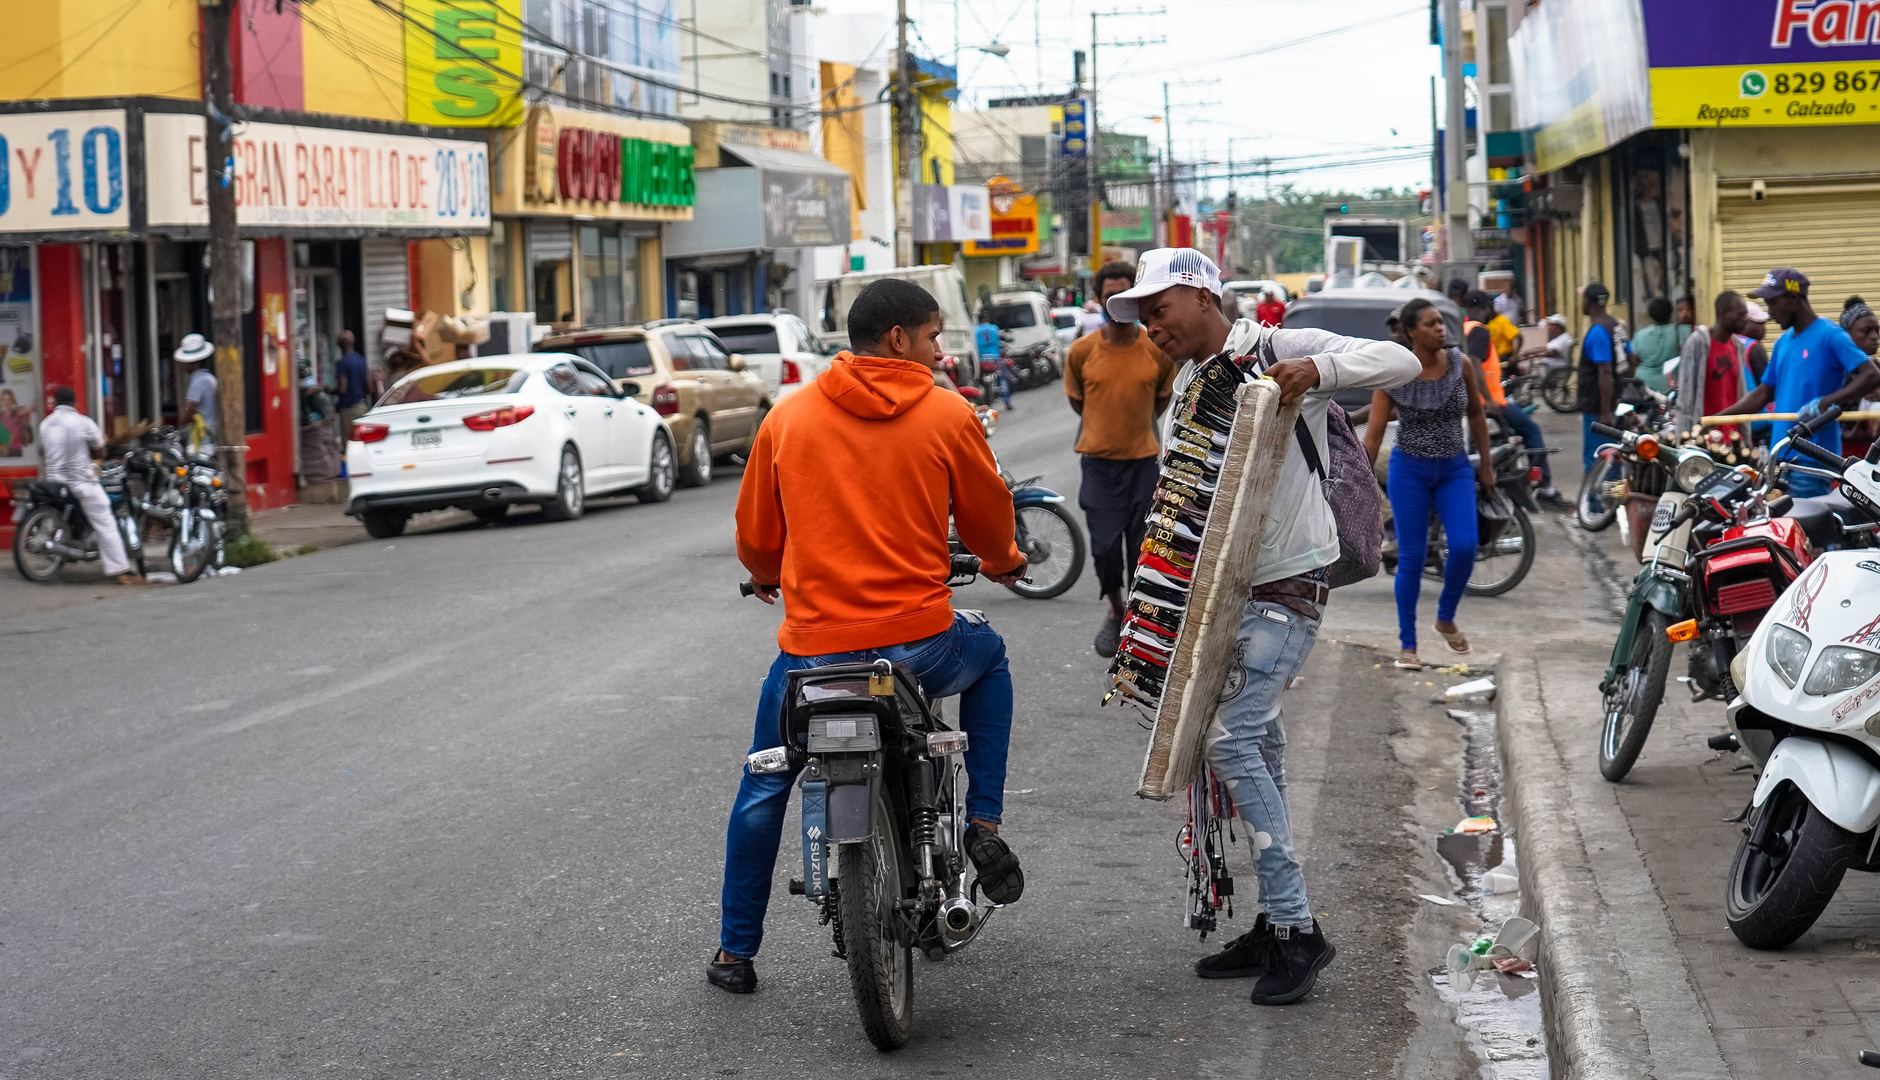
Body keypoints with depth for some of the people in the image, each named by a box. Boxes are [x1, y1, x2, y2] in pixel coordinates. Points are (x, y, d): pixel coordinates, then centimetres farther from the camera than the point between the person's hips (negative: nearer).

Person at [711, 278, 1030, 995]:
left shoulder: (788, 418, 3)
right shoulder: (949, 416, -3)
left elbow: (755, 536, 12)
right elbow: (988, 521, 9)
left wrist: (768, 578, 35)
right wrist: (1003, 563, 32)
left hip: (812, 648, 1)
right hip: (920, 645, -1)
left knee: (764, 789, 22)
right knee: (988, 655, 32)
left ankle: (736, 952, 26)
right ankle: (984, 821, 21)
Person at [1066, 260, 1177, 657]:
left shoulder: (1158, 350, -5)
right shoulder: (1082, 351, -6)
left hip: (1144, 460, 1)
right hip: (1099, 461, -1)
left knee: (1142, 548, 5)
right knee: (1105, 547, -3)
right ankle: (1115, 611, 22)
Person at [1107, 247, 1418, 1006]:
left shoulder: (1280, 351, -9)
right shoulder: (1187, 386, 16)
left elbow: (1400, 362, -18)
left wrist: (1316, 369, -34)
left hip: (1285, 585, -9)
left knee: (1231, 737, -18)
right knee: (1257, 744, 11)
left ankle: (1296, 928, -13)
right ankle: (1279, 926, 20)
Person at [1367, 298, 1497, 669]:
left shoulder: (1460, 366, -3)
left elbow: (1476, 413, 11)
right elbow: (1374, 431, -9)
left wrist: (1486, 464, 13)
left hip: (1455, 470, 2)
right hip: (1409, 471, -2)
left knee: (1464, 547, -14)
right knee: (1411, 558, -2)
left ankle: (1446, 617, 14)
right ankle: (1407, 645, 8)